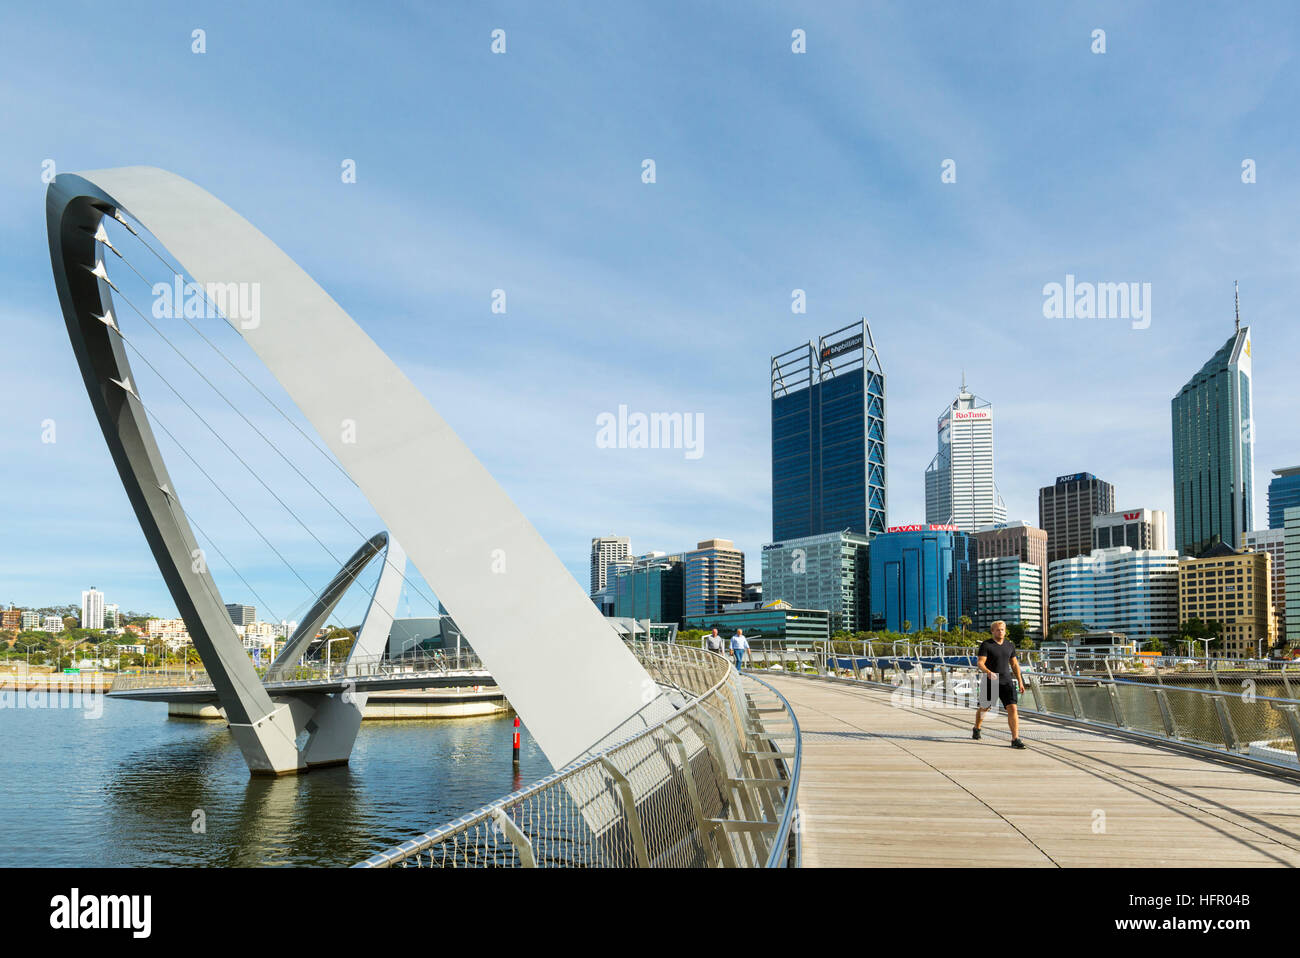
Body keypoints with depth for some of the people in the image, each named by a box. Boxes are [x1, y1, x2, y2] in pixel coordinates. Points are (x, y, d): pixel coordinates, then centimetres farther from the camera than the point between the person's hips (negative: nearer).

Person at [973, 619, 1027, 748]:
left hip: (1006, 682, 3)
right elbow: (980, 662, -17)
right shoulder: (986, 645, -9)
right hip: (990, 683, -3)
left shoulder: (1010, 645, 8)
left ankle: (1015, 739, -15)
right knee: (984, 708, 15)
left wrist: (1020, 682, 11)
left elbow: (1014, 664, 15)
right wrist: (988, 672, -37)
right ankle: (976, 729, 42)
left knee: (1013, 708, -13)